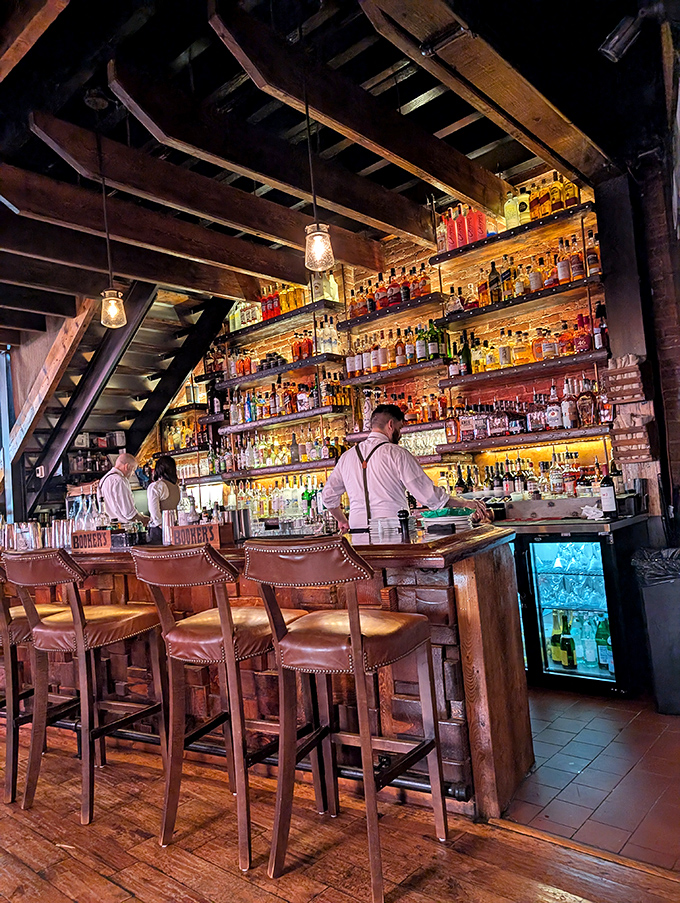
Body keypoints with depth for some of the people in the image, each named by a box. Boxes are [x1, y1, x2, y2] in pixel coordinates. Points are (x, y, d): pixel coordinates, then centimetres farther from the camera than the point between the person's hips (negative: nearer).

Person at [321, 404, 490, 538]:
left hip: (356, 532, 5)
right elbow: (429, 495, -5)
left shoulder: (347, 457, 13)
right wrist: (466, 503, 6)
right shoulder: (397, 454, -3)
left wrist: (342, 521, 36)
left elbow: (328, 496, 21)